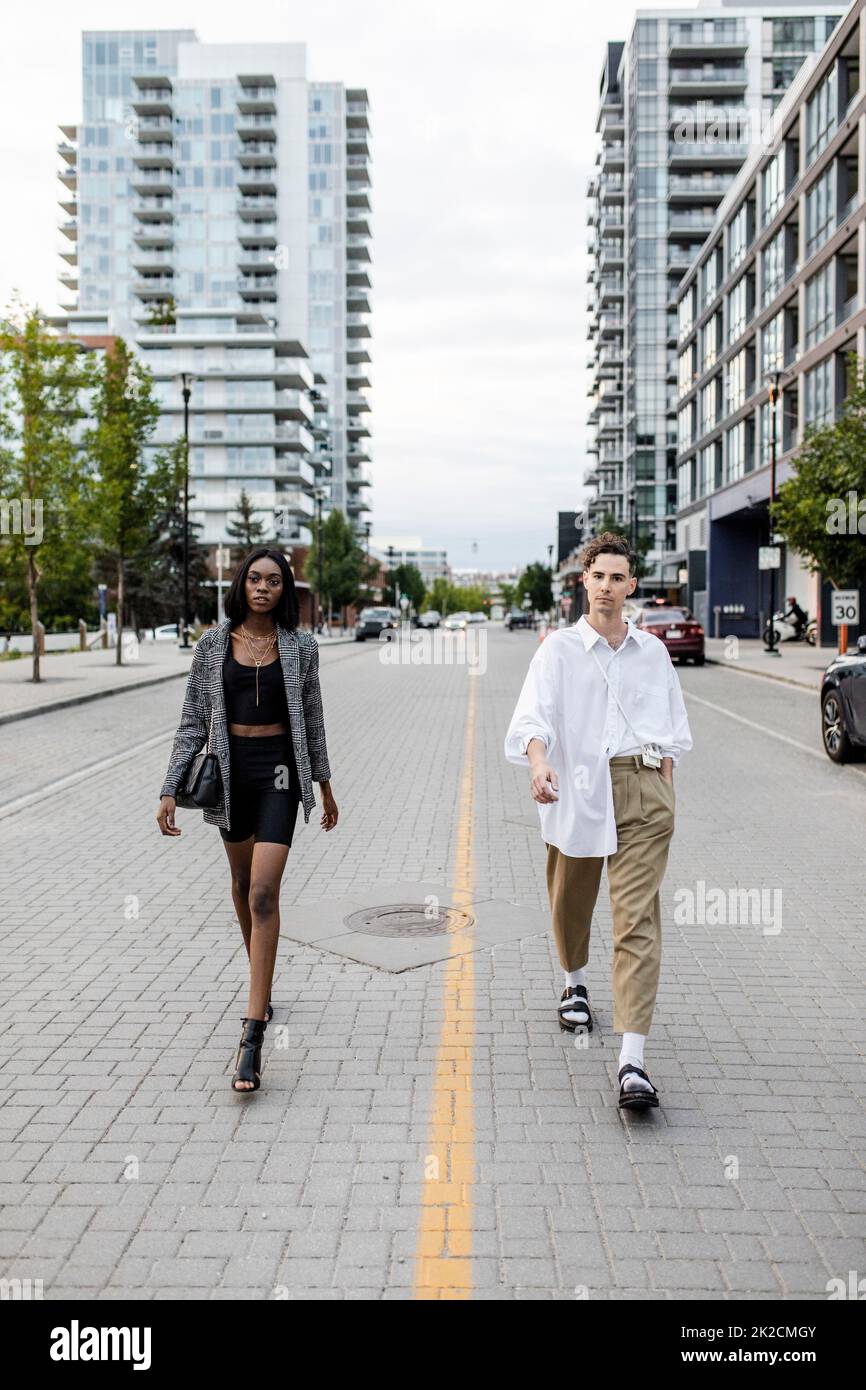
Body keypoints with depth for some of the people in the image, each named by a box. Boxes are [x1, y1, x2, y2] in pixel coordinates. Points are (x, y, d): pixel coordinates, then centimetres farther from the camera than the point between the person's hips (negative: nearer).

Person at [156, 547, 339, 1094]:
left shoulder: (301, 646, -1)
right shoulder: (214, 643, 0)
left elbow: (312, 720, 7)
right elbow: (193, 721, 1)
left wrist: (325, 787, 12)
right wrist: (170, 789, -6)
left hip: (280, 771, -2)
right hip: (230, 769, 3)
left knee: (264, 893, -13)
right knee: (243, 884, 17)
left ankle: (253, 1034, -13)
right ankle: (261, 987, 39)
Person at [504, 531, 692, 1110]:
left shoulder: (652, 650, 10)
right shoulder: (559, 648, 1)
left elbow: (672, 728, 18)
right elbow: (533, 715, -15)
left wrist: (663, 790, 11)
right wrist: (539, 763, -33)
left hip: (644, 790, 1)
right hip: (579, 790, 0)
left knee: (638, 921, -8)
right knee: (570, 902, 16)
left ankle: (633, 1062, -11)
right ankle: (576, 983, 49)